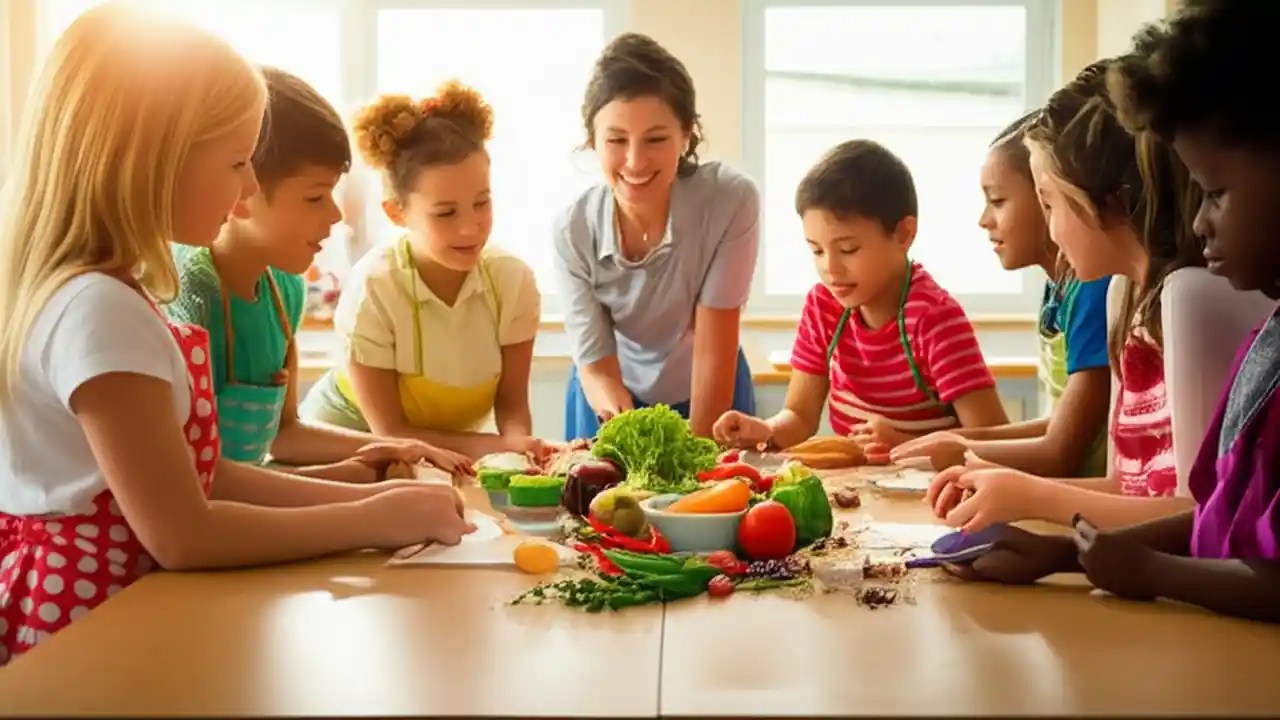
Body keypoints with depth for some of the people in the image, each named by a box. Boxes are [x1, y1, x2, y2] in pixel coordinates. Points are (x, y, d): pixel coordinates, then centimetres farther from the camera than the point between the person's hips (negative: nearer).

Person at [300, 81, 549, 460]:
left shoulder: (513, 279, -15)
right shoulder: (371, 288, -24)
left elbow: (511, 403, -6)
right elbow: (391, 432, -17)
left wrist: (519, 442, -29)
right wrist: (497, 446, -28)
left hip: (449, 450, 5)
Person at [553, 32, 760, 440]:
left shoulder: (732, 200, -28)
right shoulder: (573, 230, -22)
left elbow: (714, 347, -24)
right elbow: (595, 364, -21)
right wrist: (618, 411, -42)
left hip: (710, 395, -1)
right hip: (617, 400, 1)